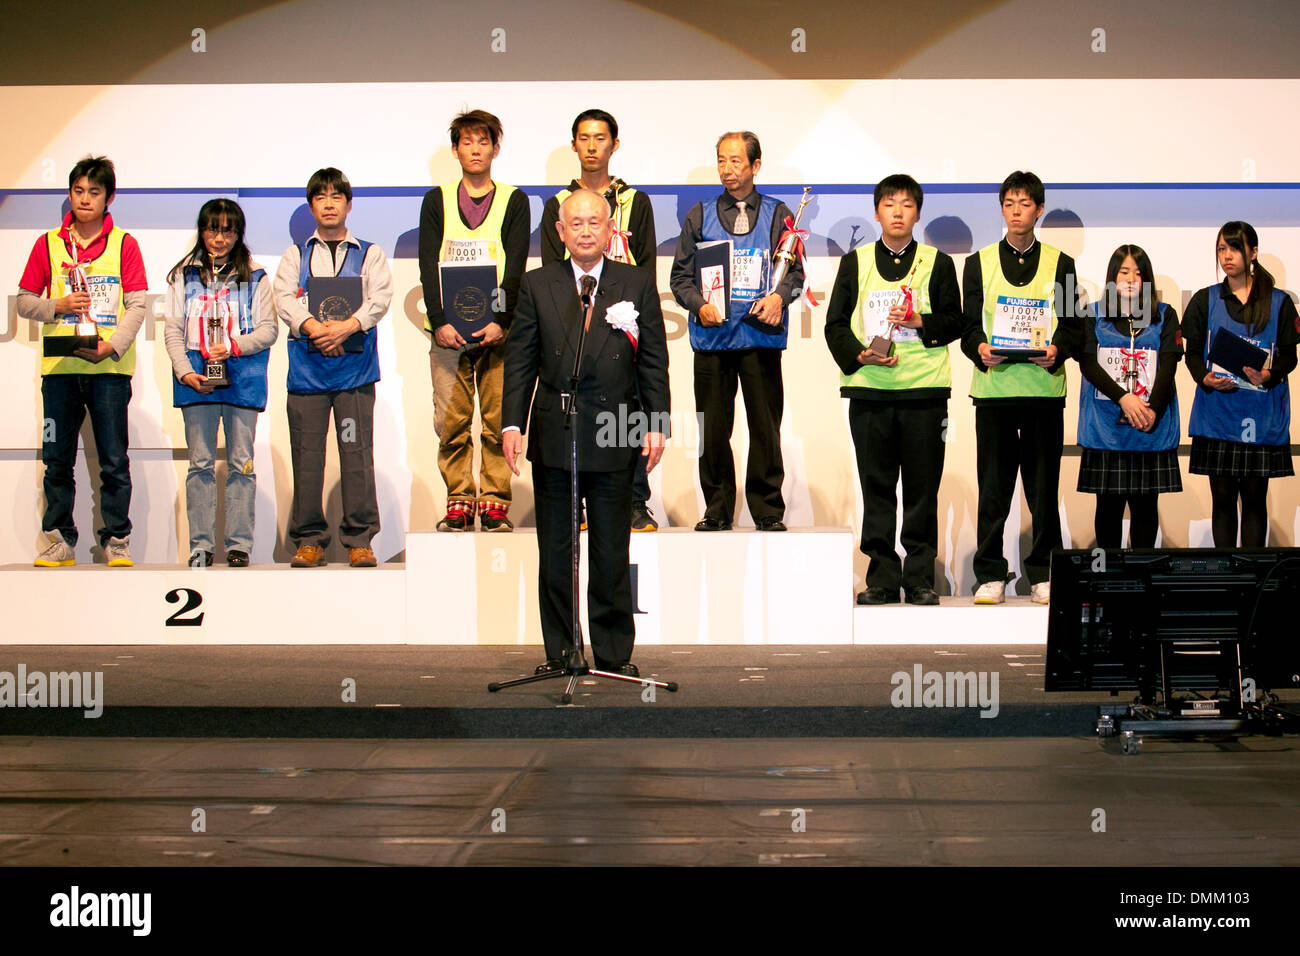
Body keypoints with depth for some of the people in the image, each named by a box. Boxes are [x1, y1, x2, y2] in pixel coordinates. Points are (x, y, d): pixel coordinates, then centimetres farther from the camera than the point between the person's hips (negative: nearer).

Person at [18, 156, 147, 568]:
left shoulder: (123, 244, 5)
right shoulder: (49, 244, 10)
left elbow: (136, 306, 0)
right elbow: (24, 302, 11)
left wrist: (112, 346, -13)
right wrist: (57, 306, -8)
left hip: (110, 367, -2)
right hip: (60, 366, 2)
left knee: (114, 462, -2)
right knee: (57, 460, 4)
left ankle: (116, 541, 6)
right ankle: (59, 540, 13)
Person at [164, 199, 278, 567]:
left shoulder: (254, 276, 6)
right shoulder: (184, 275, 10)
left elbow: (268, 330, 2)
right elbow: (172, 330, 6)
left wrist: (234, 346, -14)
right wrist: (185, 372, -7)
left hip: (242, 375, -1)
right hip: (196, 377, 1)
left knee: (241, 462, 1)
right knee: (200, 463, 2)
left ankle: (239, 545, 5)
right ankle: (201, 545, 6)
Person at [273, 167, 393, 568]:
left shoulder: (369, 254, 15)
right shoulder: (295, 255, 17)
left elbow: (379, 299, 0)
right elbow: (284, 299, 2)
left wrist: (347, 326, -16)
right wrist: (313, 328, -16)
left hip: (354, 367, -1)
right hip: (307, 365, 1)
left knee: (356, 451, -5)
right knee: (306, 453, -1)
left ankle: (359, 539, 2)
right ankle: (309, 539, 6)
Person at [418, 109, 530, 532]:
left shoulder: (513, 201, 9)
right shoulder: (437, 200, 12)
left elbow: (515, 269, -1)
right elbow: (428, 266, 3)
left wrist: (500, 322, -14)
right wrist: (439, 322, -10)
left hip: (498, 330, -1)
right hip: (448, 329, 1)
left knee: (498, 421, -3)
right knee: (451, 422, -1)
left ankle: (495, 503, 3)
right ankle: (458, 502, 6)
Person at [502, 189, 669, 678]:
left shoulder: (637, 286, 5)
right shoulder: (537, 285, 6)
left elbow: (653, 362, 5)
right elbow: (520, 359, 5)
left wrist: (655, 424, -2)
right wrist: (512, 423, -3)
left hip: (615, 437, -1)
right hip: (553, 438, 1)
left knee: (611, 554, 5)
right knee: (555, 552, 7)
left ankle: (614, 652, 14)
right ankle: (559, 651, 16)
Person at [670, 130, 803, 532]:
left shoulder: (777, 214, 10)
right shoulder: (700, 216, 13)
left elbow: (795, 270, 7)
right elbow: (681, 275, 10)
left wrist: (779, 297, -14)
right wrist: (700, 305, -8)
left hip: (761, 334, -1)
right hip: (712, 334, 1)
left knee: (765, 426, -1)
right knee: (713, 427, 1)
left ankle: (768, 510, 7)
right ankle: (717, 510, 11)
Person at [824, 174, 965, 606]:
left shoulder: (938, 263, 10)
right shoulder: (856, 262, 12)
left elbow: (956, 323, 7)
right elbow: (835, 325, 8)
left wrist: (921, 321, -11)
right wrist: (859, 355, -9)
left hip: (924, 389, -1)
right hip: (869, 390, 1)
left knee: (922, 489, 0)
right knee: (876, 488, 2)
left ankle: (921, 578, 7)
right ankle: (882, 578, 8)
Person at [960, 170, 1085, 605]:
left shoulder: (1060, 264, 11)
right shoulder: (979, 262, 12)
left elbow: (1073, 325, 6)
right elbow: (968, 324, 7)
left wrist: (1057, 350, -14)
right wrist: (979, 348, -14)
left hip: (1044, 386, 0)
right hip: (993, 386, 0)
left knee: (1044, 485, 2)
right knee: (993, 486, 0)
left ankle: (1043, 574, 10)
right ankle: (991, 574, 6)